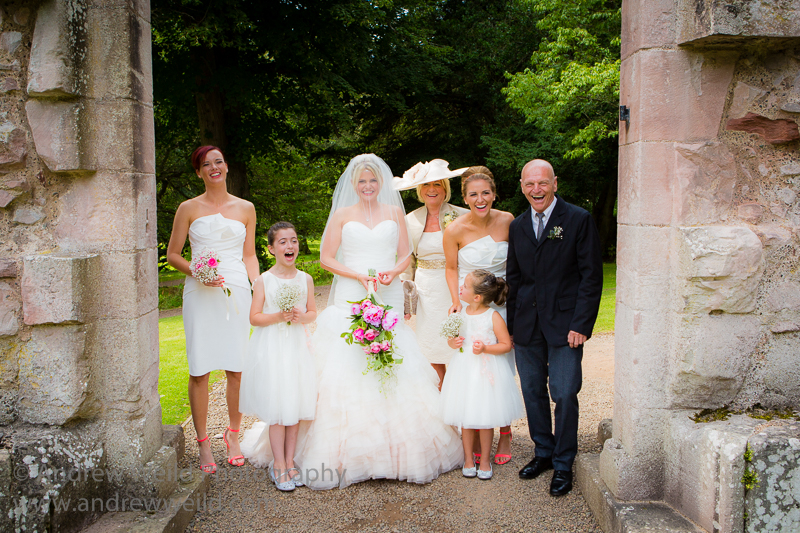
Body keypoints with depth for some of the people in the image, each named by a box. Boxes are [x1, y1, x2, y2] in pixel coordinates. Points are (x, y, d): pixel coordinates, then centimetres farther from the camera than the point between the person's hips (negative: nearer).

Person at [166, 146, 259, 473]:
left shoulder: (245, 208, 11)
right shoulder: (189, 209, 5)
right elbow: (173, 254, 7)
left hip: (237, 292, 2)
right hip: (200, 295, -1)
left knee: (237, 369, 3)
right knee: (200, 371, -1)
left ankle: (233, 435, 22)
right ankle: (204, 444, 11)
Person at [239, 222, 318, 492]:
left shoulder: (305, 279, 4)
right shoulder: (264, 280, -5)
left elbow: (313, 312, 10)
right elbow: (254, 318, -5)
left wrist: (302, 317, -12)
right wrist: (278, 317, -20)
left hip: (297, 348, 3)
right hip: (271, 349, -3)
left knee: (296, 408, 6)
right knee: (277, 409, -1)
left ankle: (289, 462, 19)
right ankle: (279, 465, 12)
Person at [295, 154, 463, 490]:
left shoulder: (394, 212, 11)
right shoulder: (342, 214, 6)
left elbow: (405, 254, 12)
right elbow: (326, 258, 3)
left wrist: (393, 272, -10)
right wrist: (360, 276, -10)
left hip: (389, 300, 1)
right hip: (352, 300, -1)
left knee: (395, 370, -3)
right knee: (348, 369, -7)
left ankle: (397, 449, 8)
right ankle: (348, 454, 1)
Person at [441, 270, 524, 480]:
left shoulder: (493, 317, -12)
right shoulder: (459, 314, 0)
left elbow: (506, 345, -9)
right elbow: (451, 337, 13)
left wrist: (485, 348, -21)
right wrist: (452, 342, -9)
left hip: (487, 372, -3)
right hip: (464, 370, 4)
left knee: (485, 418, 6)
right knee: (465, 418, 10)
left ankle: (485, 460, 24)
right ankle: (468, 459, 26)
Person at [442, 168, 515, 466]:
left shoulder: (507, 221, -8)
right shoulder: (455, 230, -13)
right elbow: (451, 268, 2)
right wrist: (456, 301, -10)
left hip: (502, 304, 2)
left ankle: (505, 433, 25)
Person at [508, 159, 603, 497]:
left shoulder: (579, 220, -4)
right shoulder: (518, 226, 10)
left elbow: (592, 276, -6)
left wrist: (581, 325, -12)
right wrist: (512, 325, 10)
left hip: (565, 324, -5)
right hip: (527, 326, 5)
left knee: (564, 395, -3)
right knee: (533, 392, 12)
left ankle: (563, 465, 14)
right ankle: (543, 453, 30)